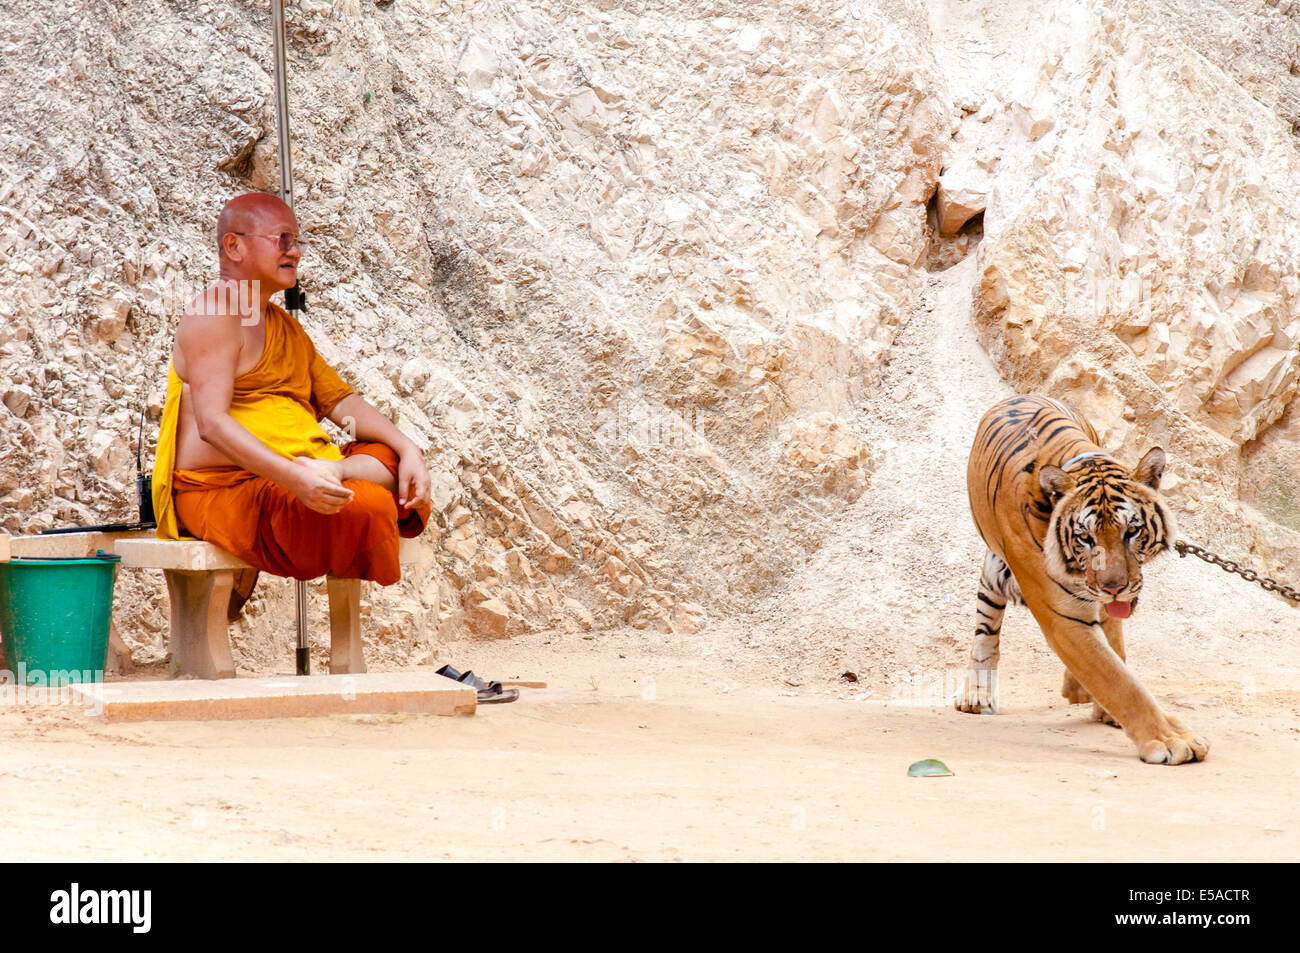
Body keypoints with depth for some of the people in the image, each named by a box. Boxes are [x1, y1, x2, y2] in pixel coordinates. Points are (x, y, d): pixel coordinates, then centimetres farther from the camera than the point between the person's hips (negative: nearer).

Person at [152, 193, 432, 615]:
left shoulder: (286, 327, 24)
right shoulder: (213, 315, -8)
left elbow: (339, 400, 21)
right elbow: (212, 424, -20)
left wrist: (407, 448, 2)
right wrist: (293, 477, -34)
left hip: (287, 480, 9)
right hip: (221, 489, -9)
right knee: (365, 504, -30)